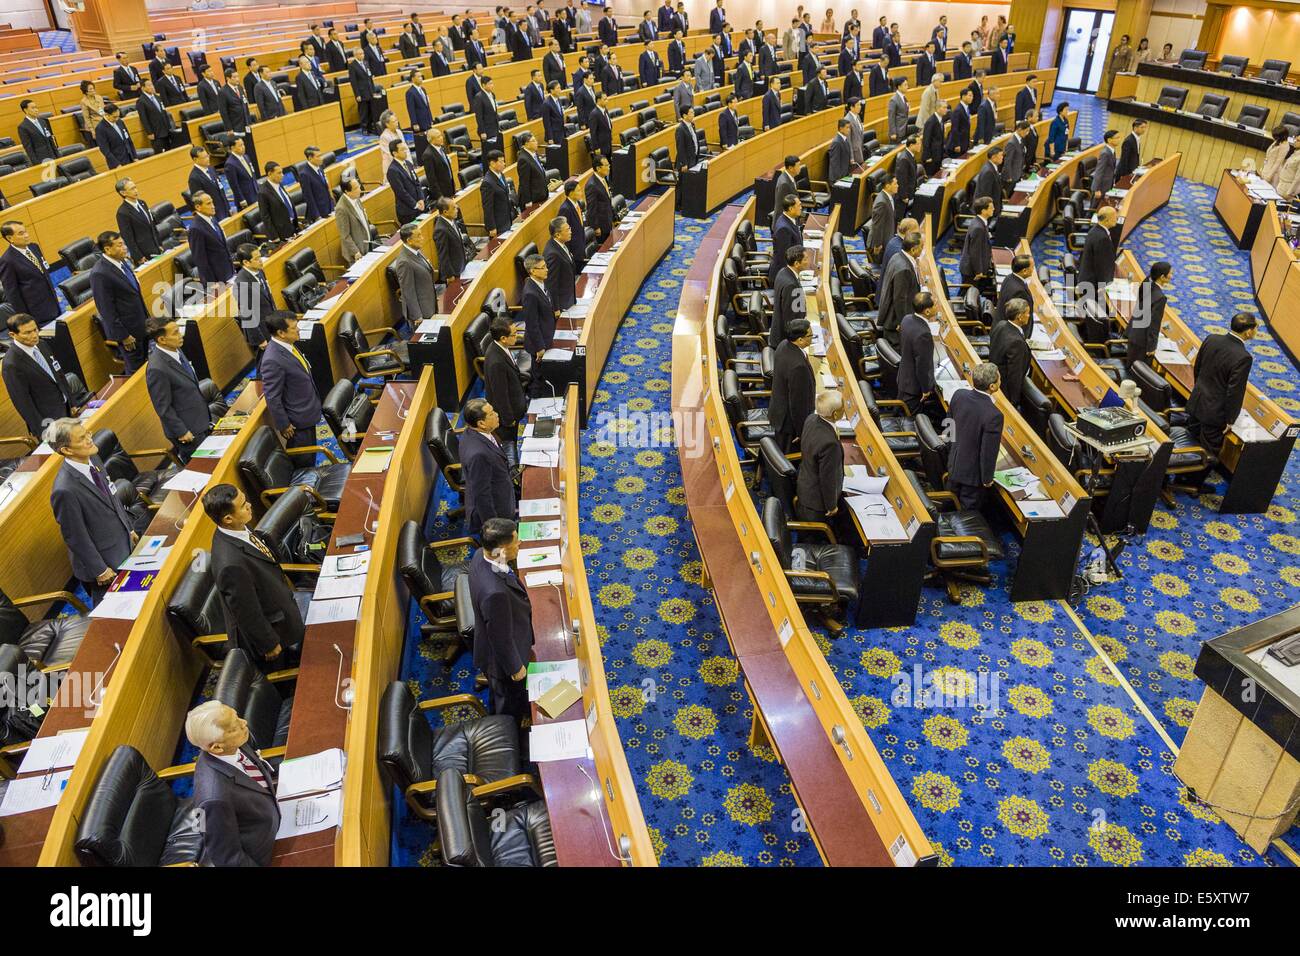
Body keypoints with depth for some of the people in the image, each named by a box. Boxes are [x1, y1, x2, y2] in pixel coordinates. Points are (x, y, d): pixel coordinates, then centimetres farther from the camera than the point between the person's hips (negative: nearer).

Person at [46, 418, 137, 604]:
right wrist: (100, 570, -13)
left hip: (124, 547, 7)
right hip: (104, 561, -7)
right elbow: (76, 537, -20)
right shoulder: (65, 490, -30)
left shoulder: (93, 459, -5)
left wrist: (129, 529, 18)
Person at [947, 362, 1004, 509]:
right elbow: (989, 452, -25)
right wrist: (987, 478, -8)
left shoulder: (959, 395, -16)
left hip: (954, 464, 6)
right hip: (972, 474, -6)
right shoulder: (993, 415, -34)